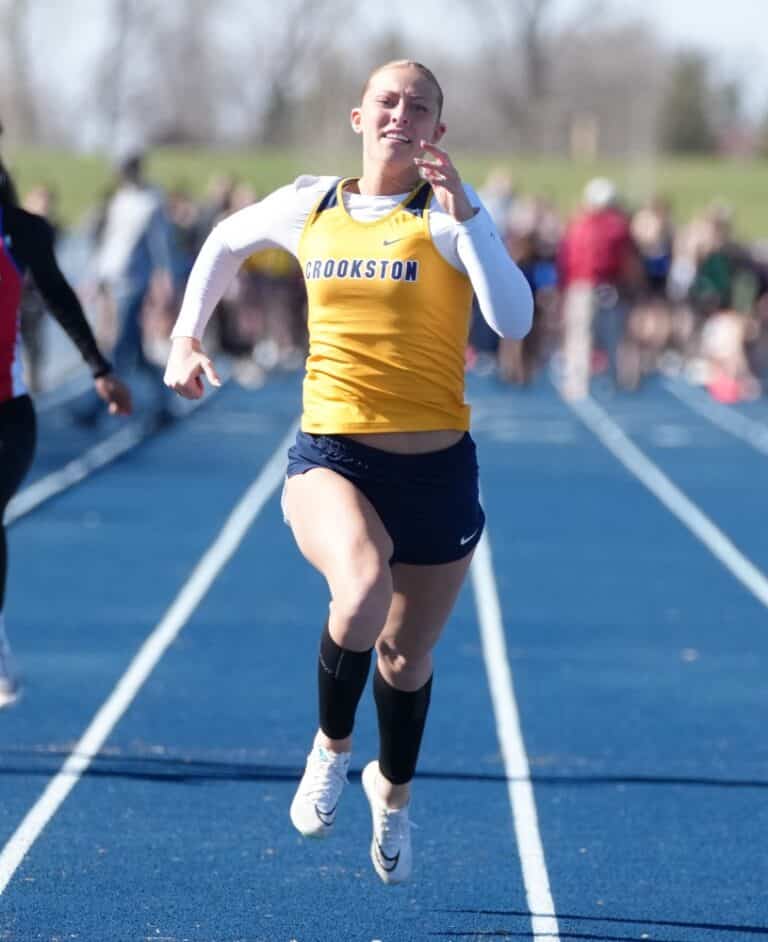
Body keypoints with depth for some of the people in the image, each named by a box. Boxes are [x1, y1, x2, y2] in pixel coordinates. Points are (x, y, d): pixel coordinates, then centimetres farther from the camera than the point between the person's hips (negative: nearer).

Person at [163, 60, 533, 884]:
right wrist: (186, 337, 20)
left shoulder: (448, 214, -6)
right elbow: (224, 241, 25)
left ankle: (392, 793, 46)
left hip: (436, 466, 0)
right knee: (363, 591, -32)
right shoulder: (308, 206, 3)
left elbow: (514, 320, -21)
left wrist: (465, 215, -27)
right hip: (330, 454, 0)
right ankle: (330, 746, -4)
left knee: (407, 658, 14)